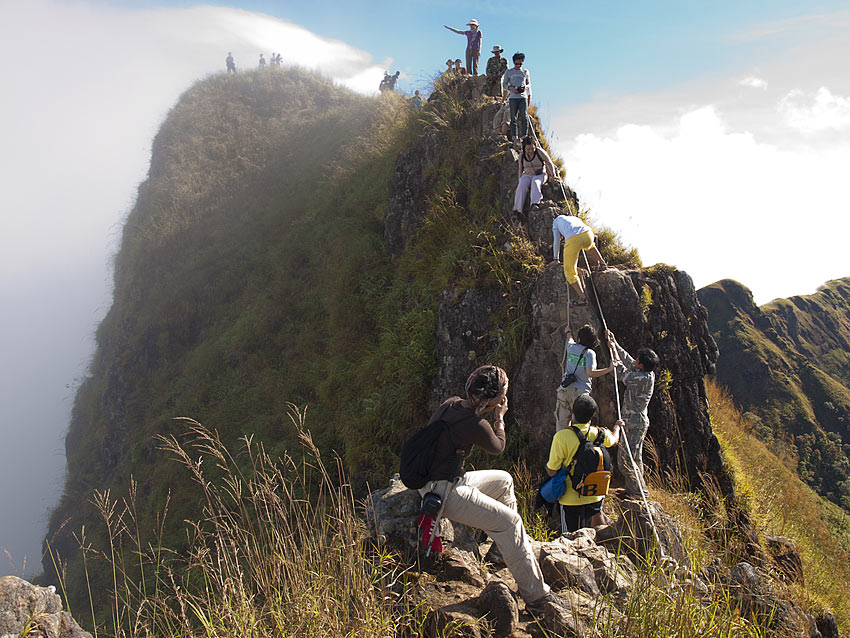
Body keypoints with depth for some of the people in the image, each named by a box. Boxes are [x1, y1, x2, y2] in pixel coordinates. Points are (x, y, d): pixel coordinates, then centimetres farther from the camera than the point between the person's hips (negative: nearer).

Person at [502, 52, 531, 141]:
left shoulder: (525, 72, 17)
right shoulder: (509, 72, 11)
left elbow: (529, 84, 23)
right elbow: (504, 85, 9)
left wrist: (526, 86, -2)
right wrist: (512, 88, -10)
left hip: (523, 97, 1)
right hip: (513, 97, -1)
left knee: (524, 117, -9)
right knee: (513, 118, -6)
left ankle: (524, 136, -9)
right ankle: (513, 137, -6)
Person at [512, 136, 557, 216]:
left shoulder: (539, 152, -12)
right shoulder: (522, 155, 0)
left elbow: (549, 163, -5)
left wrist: (553, 177, -4)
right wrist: (520, 181, 7)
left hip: (540, 175, -2)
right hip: (527, 176, 2)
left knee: (535, 183, -37)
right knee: (522, 186, -30)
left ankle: (535, 203, -55)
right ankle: (517, 210, -38)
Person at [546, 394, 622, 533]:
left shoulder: (561, 437, -22)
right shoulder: (600, 434, -8)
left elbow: (552, 472, -17)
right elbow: (614, 439, 19)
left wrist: (546, 466, 6)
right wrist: (617, 426, 41)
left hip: (571, 498, -4)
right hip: (596, 495, 4)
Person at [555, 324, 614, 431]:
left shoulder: (571, 347, 6)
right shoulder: (590, 353, -9)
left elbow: (570, 340, 32)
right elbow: (590, 373, -20)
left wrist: (568, 332, 54)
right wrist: (609, 369, -16)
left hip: (564, 389, 5)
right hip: (579, 391, -5)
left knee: (561, 422, 12)